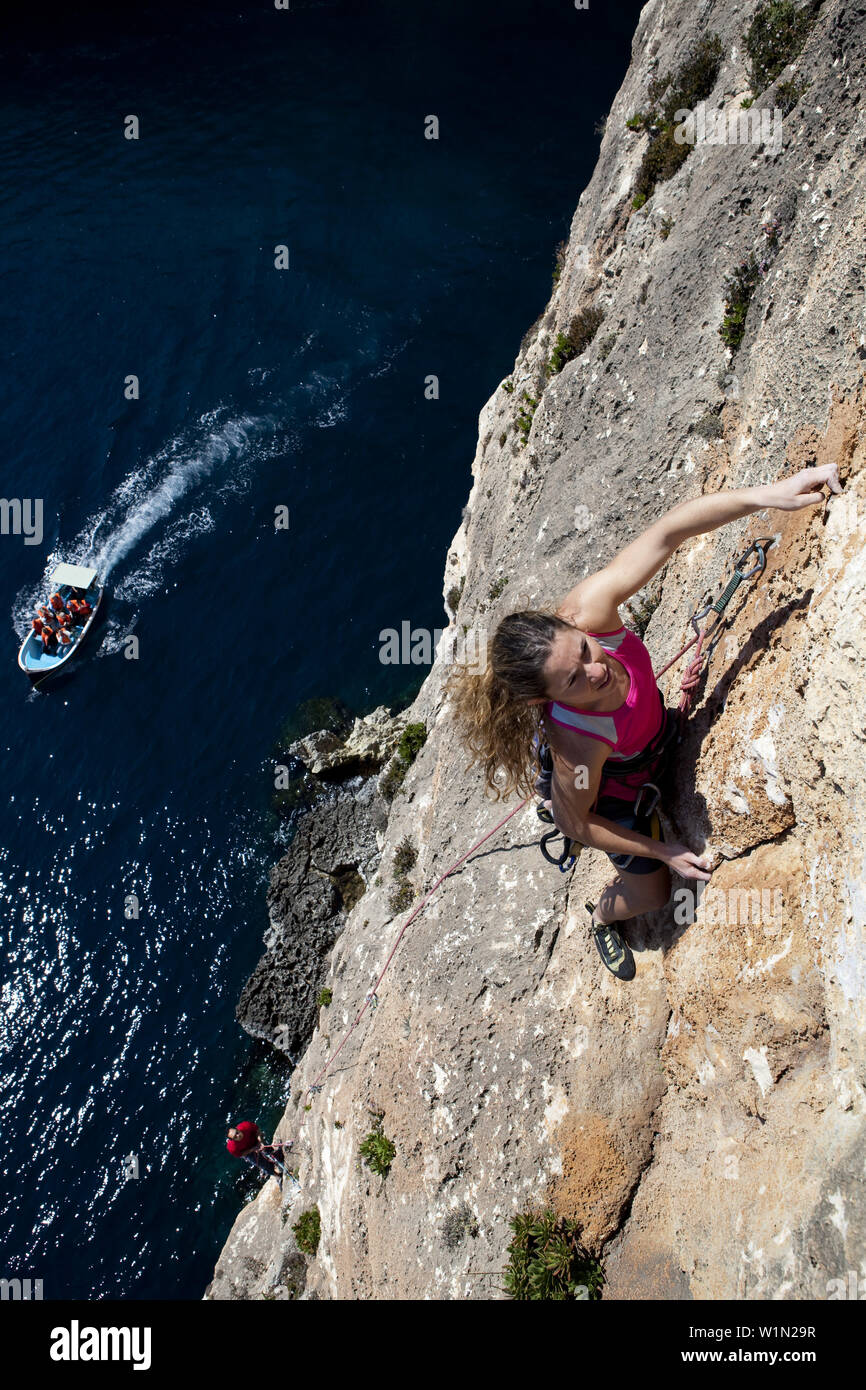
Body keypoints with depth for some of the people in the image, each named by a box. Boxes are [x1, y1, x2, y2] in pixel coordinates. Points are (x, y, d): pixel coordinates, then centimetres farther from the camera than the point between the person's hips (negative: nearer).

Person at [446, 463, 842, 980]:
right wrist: (661, 852, -19)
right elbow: (574, 824, -27)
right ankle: (602, 919, 55)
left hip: (651, 722, 5)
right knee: (651, 891, 18)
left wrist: (765, 495, -50)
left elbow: (667, 534, -38)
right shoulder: (578, 748, -47)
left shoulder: (586, 610, -41)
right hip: (615, 783, -5)